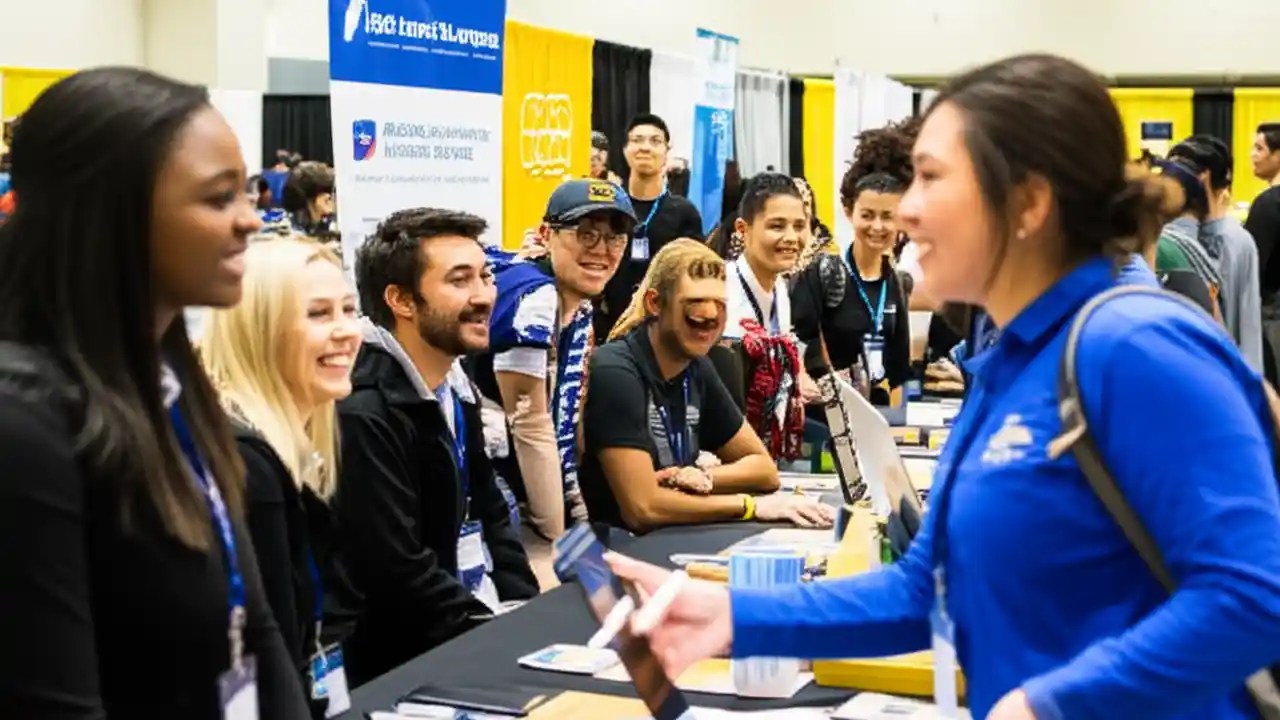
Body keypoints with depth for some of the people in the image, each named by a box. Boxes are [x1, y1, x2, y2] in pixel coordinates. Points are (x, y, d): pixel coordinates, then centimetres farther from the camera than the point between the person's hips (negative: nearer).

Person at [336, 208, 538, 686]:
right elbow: (399, 576, -21)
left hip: (489, 617, 8)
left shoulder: (456, 390, 10)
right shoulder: (363, 417, -18)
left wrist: (525, 612, 2)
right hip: (410, 657, -8)